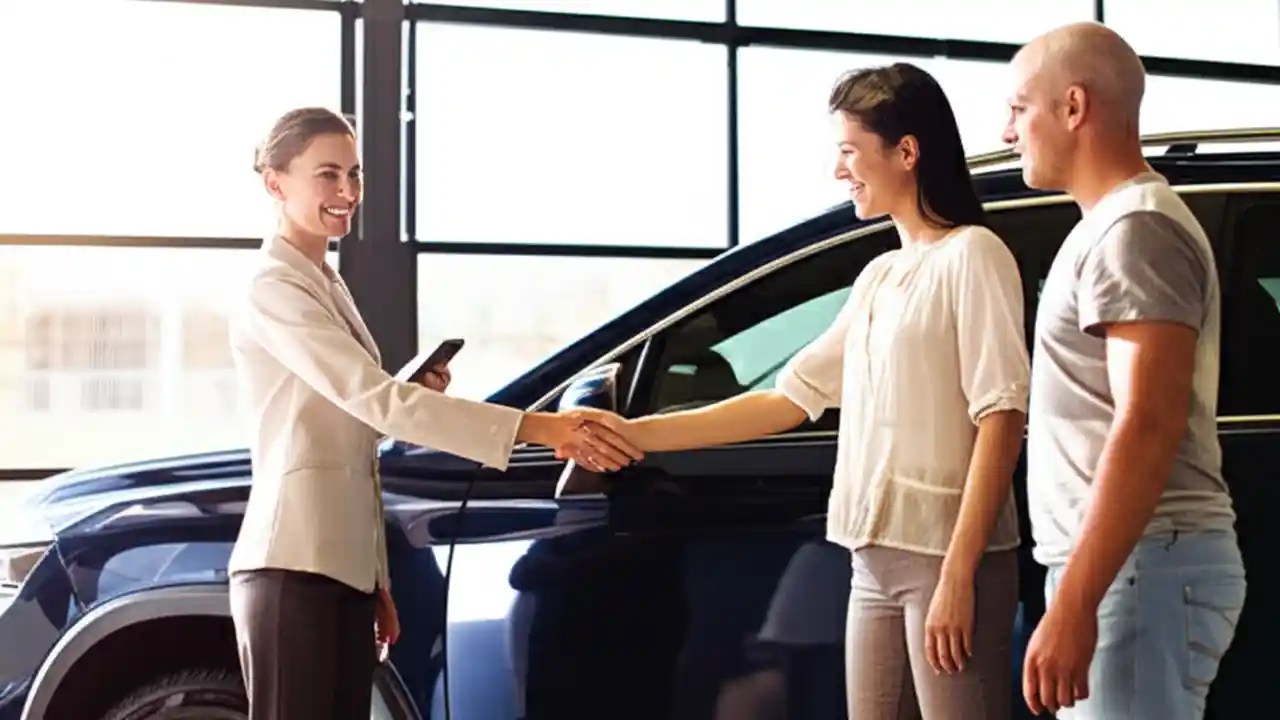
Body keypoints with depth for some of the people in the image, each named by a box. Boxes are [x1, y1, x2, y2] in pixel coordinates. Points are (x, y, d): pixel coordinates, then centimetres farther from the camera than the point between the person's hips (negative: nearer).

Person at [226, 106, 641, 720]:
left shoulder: (327, 286, 17)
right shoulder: (273, 291, -10)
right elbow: (376, 401, -23)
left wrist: (377, 579, 11)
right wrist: (539, 427, -30)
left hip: (344, 568, 9)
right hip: (293, 568, -8)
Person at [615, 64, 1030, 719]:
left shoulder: (971, 255, -6)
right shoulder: (878, 278, 17)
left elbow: (1002, 418, -13)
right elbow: (787, 400, 16)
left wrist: (958, 574, -20)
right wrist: (634, 434, 10)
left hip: (944, 556, -8)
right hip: (876, 561, 8)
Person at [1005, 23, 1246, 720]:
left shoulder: (1134, 228, -12)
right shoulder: (1111, 224, 19)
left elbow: (1148, 428, -22)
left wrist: (1072, 606, -26)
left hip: (1140, 565, -10)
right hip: (1120, 561, 10)